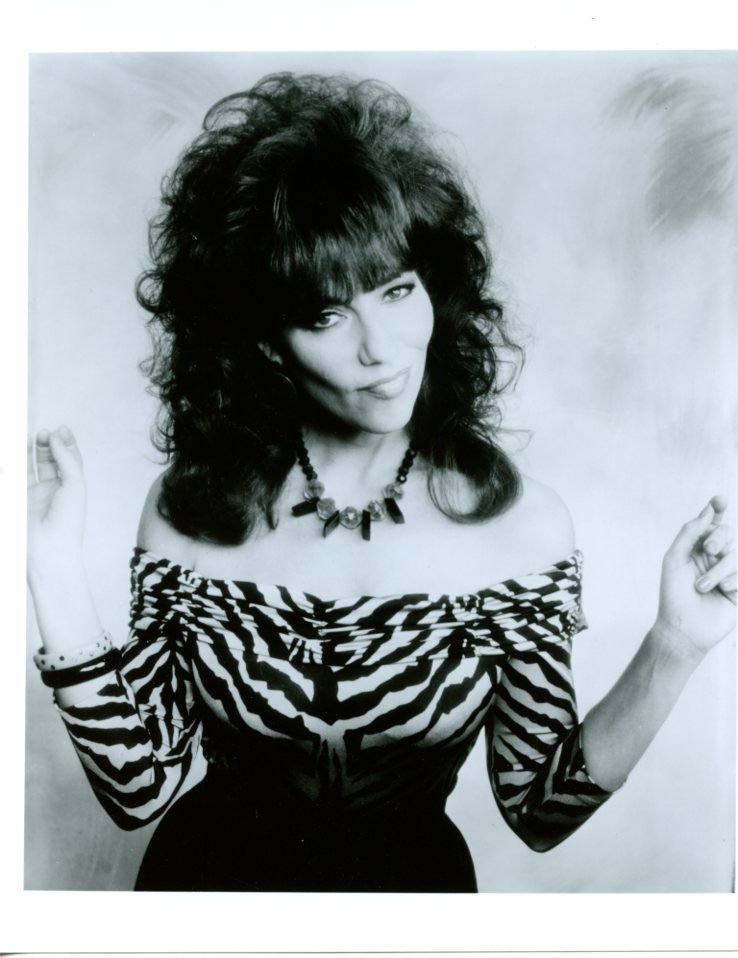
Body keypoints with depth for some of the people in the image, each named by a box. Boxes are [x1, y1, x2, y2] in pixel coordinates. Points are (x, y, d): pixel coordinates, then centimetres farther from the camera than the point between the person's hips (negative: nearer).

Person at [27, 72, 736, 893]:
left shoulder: (523, 525, -14)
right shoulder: (189, 511, -13)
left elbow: (538, 805, -9)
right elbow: (140, 786, -12)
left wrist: (672, 652, -21)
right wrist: (56, 573, -20)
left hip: (414, 873, 0)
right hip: (211, 869, 1)